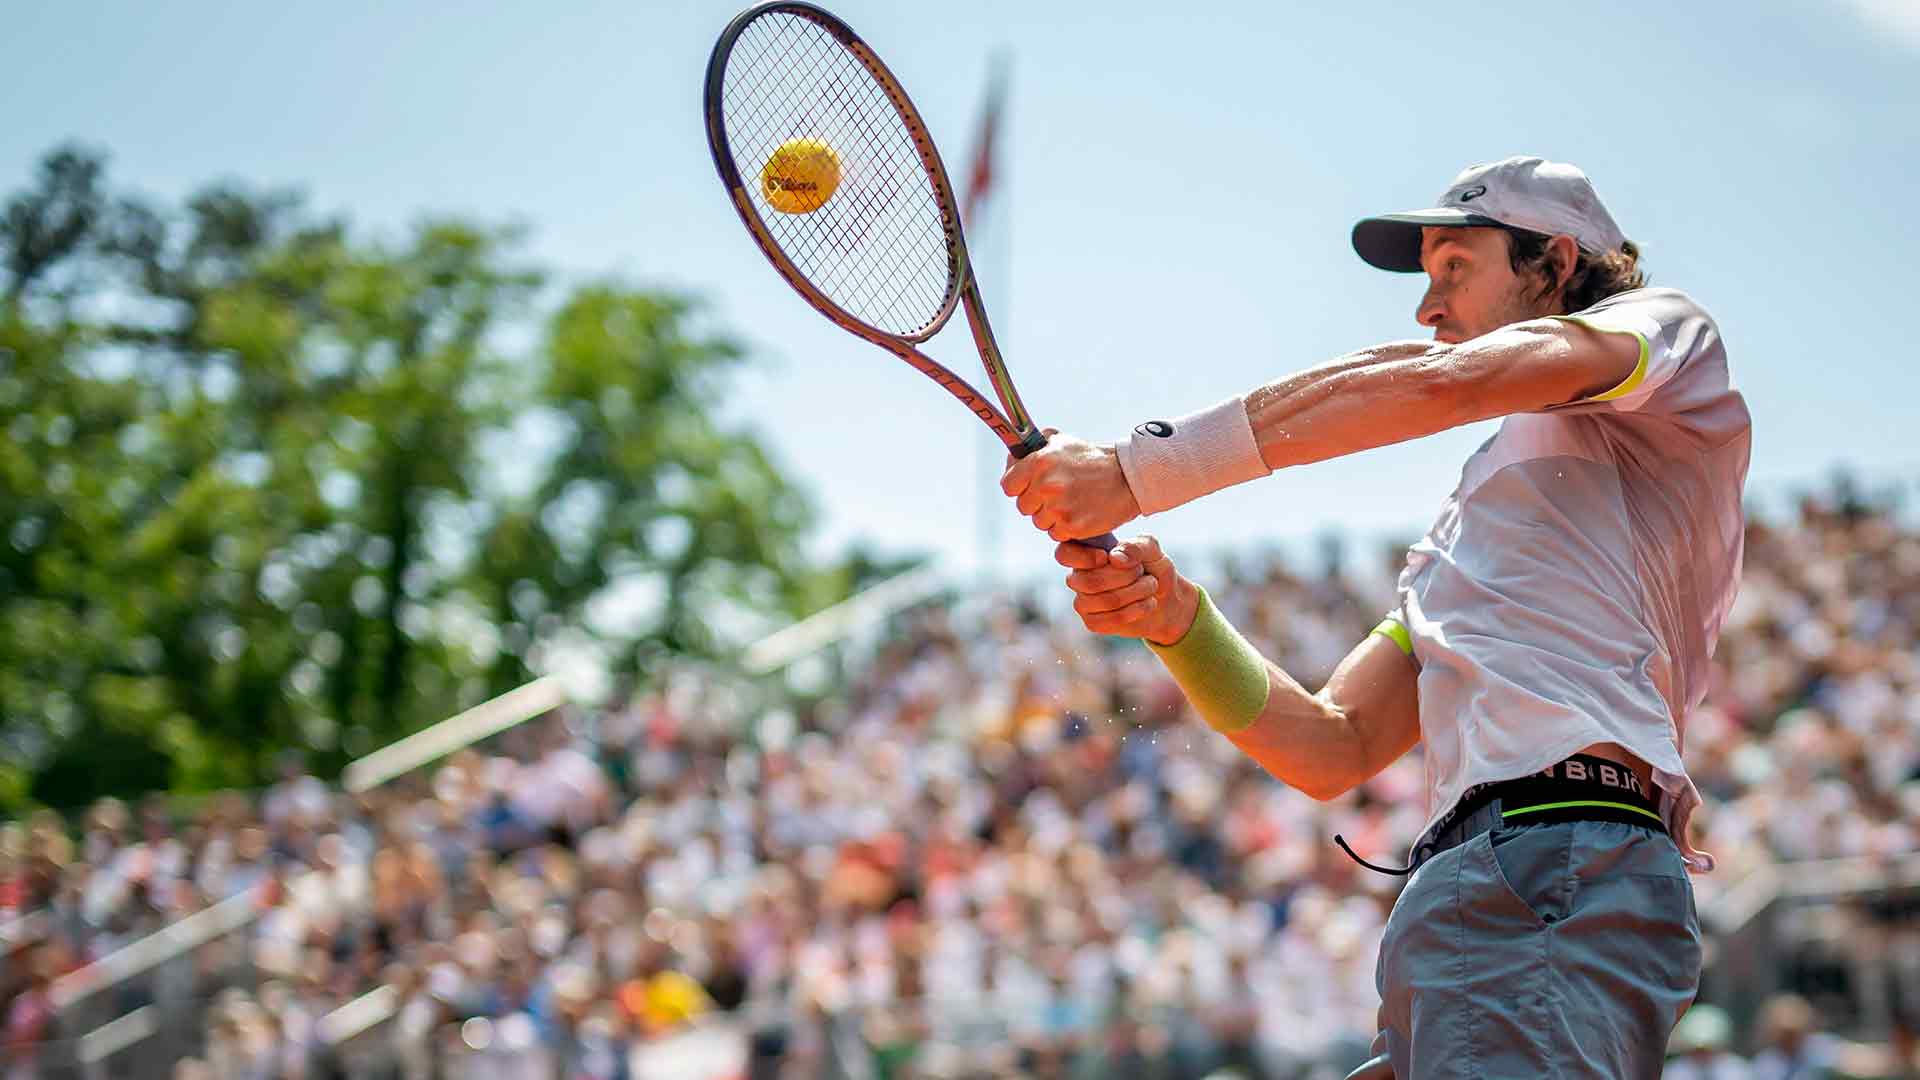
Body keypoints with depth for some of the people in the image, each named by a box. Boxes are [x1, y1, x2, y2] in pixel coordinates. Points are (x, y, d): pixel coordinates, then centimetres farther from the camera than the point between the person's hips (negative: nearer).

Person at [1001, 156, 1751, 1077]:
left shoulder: (1663, 328, 12)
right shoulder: (1463, 532, 34)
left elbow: (1438, 382, -9)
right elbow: (1330, 750, 23)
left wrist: (1139, 470, -11)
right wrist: (1175, 618, 6)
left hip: (1556, 880, -8)